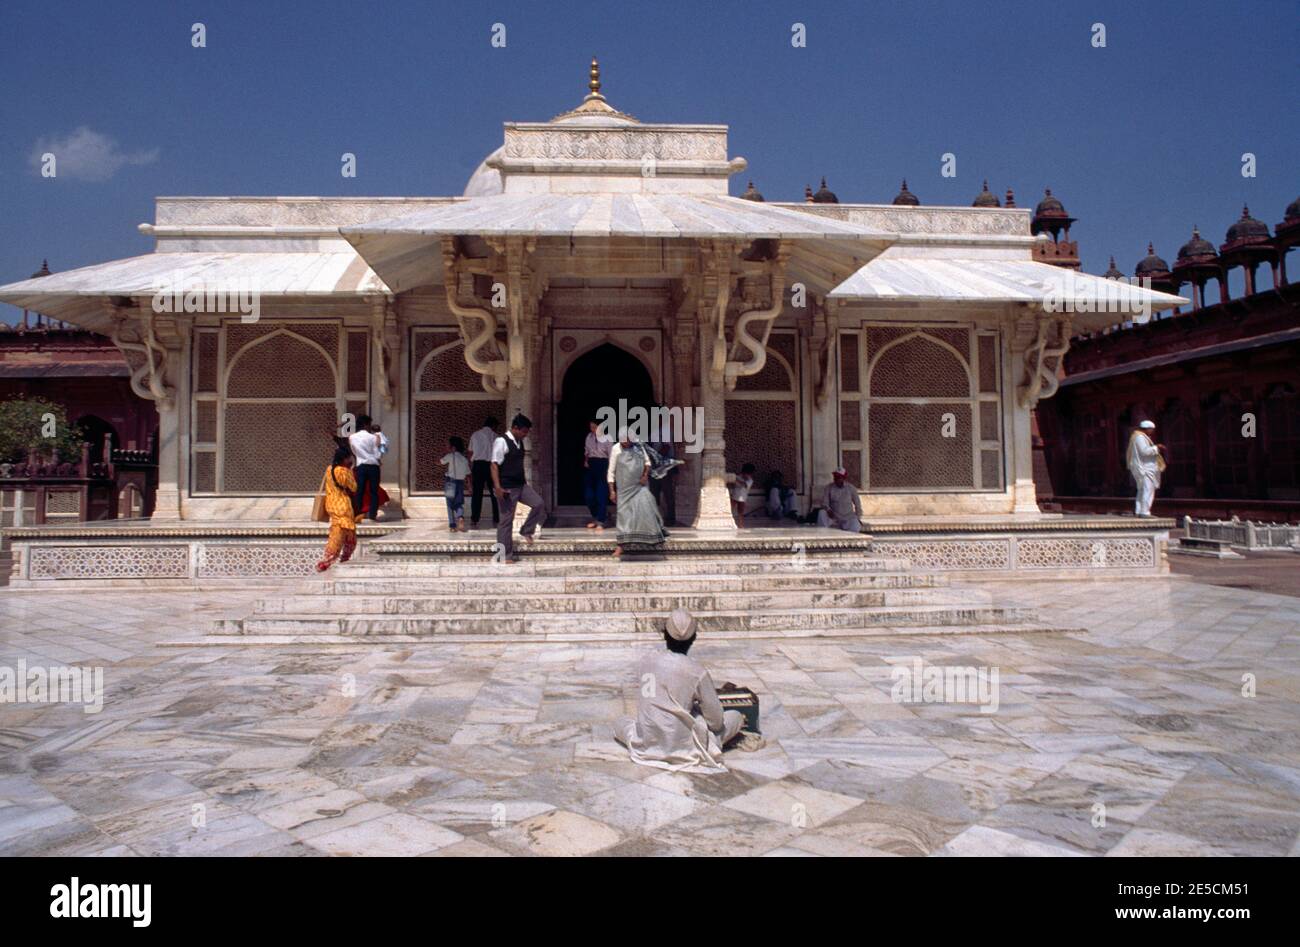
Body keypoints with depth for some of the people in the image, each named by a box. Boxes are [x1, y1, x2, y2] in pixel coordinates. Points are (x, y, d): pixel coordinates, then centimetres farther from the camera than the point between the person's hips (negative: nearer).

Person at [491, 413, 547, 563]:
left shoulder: (519, 442, 11)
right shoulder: (501, 441, -14)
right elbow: (494, 465, -18)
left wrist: (526, 481, 21)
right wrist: (497, 487, -24)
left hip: (521, 485, 8)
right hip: (507, 488, -8)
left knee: (539, 503, -5)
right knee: (506, 520, -1)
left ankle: (527, 531, 13)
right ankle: (505, 555, 7)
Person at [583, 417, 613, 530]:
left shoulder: (607, 438, -8)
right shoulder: (589, 436, 9)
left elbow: (611, 456, -9)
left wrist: (609, 471, -12)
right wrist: (586, 461, 2)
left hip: (602, 465, -6)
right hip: (590, 466, 6)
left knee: (601, 495, -4)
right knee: (588, 495, 7)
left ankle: (600, 522, 4)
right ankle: (595, 519, 26)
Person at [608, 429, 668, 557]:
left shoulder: (639, 446, 2)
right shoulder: (616, 449, -6)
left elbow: (647, 462, 14)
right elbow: (611, 471, -4)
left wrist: (646, 475, -4)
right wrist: (612, 490, -8)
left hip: (639, 485, 2)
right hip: (624, 487, -2)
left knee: (646, 508, -9)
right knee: (623, 513, -2)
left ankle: (655, 536, 6)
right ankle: (621, 545, 3)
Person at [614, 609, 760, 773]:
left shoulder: (645, 662, 0)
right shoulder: (697, 671, -11)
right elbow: (716, 720, -4)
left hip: (645, 746, 0)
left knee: (621, 723, 31)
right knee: (736, 716, 17)